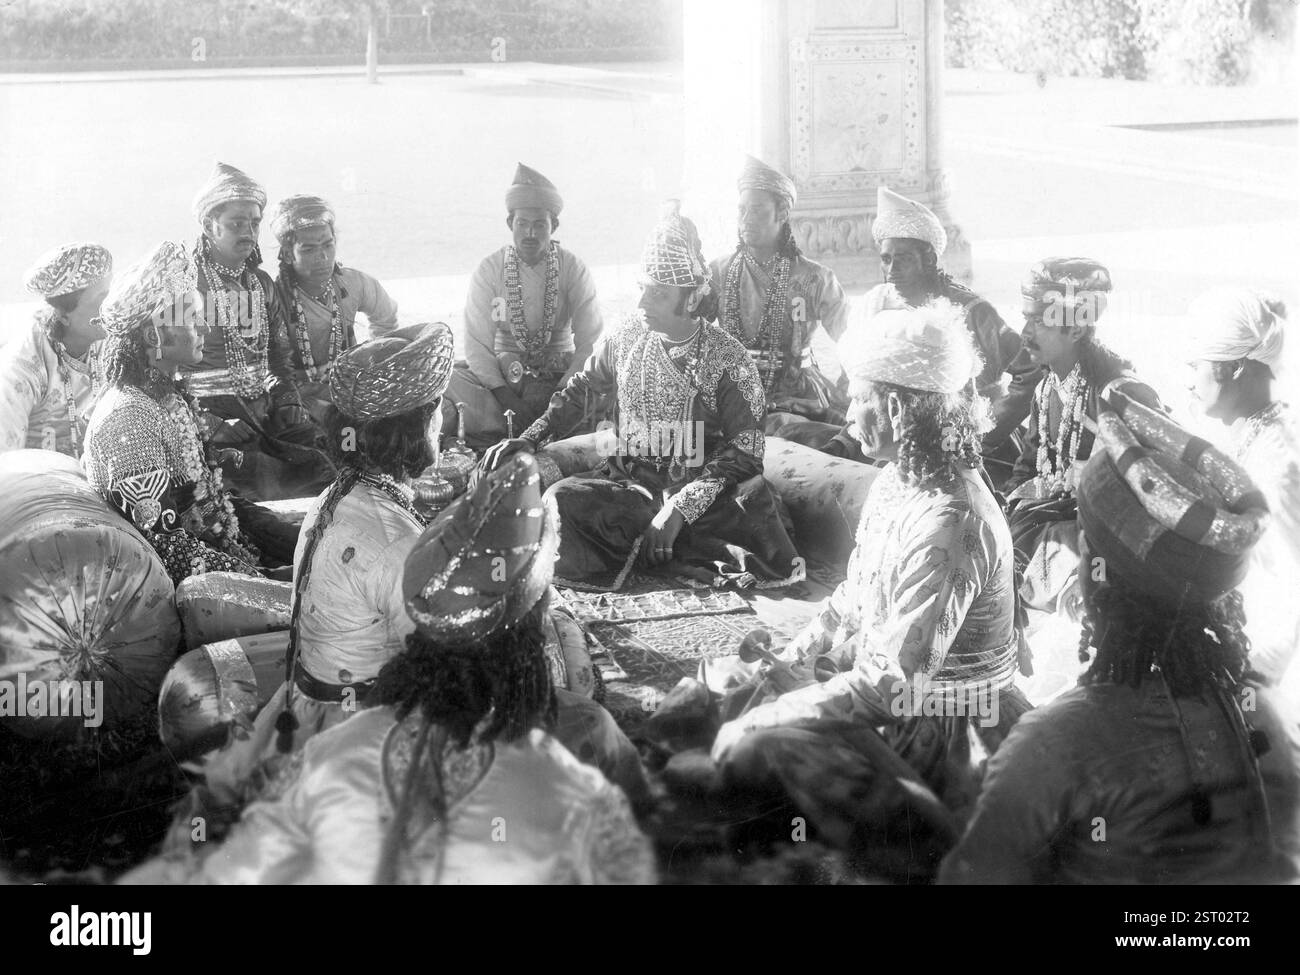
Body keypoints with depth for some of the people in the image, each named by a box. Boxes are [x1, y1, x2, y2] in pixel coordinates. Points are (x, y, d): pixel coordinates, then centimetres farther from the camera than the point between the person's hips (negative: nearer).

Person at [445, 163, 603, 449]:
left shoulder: (573, 269, -3)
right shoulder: (489, 270, -3)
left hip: (561, 374, 0)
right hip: (501, 373, 0)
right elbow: (477, 345, -7)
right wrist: (507, 399, -21)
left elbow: (589, 343, -7)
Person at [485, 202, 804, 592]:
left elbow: (745, 448, -10)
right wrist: (529, 439, 3)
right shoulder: (627, 335, 4)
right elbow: (583, 388, 18)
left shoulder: (729, 359, -7)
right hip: (630, 482, 2)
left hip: (701, 490, -2)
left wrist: (680, 508, -21)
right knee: (562, 500, -29)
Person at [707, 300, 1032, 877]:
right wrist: (781, 666, 5)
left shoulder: (949, 527, -29)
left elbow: (890, 683, -28)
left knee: (745, 753, -23)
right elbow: (852, 601, 14)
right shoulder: (900, 481, 2)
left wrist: (766, 718, -20)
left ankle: (921, 832, -11)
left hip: (935, 722, -10)